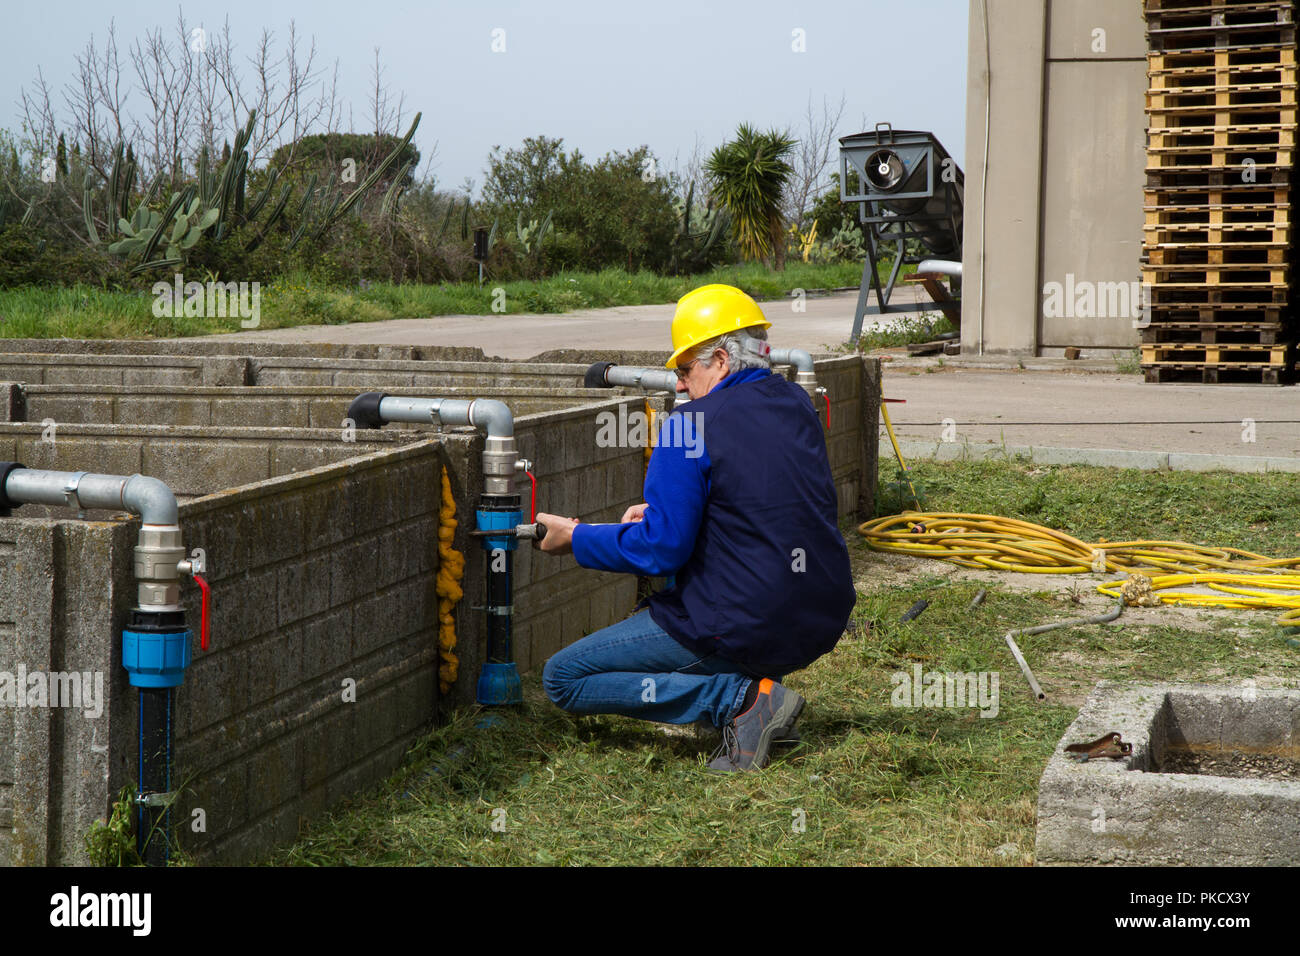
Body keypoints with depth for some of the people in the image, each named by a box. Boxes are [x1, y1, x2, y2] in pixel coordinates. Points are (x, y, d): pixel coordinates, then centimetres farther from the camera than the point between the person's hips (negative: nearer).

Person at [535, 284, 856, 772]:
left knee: (563, 678, 2)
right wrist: (661, 512, 23)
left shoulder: (691, 426, -15)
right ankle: (752, 685, 14)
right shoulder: (798, 406, 8)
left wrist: (576, 538, -1)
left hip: (741, 633, -8)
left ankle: (743, 699, -10)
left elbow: (661, 549, -16)